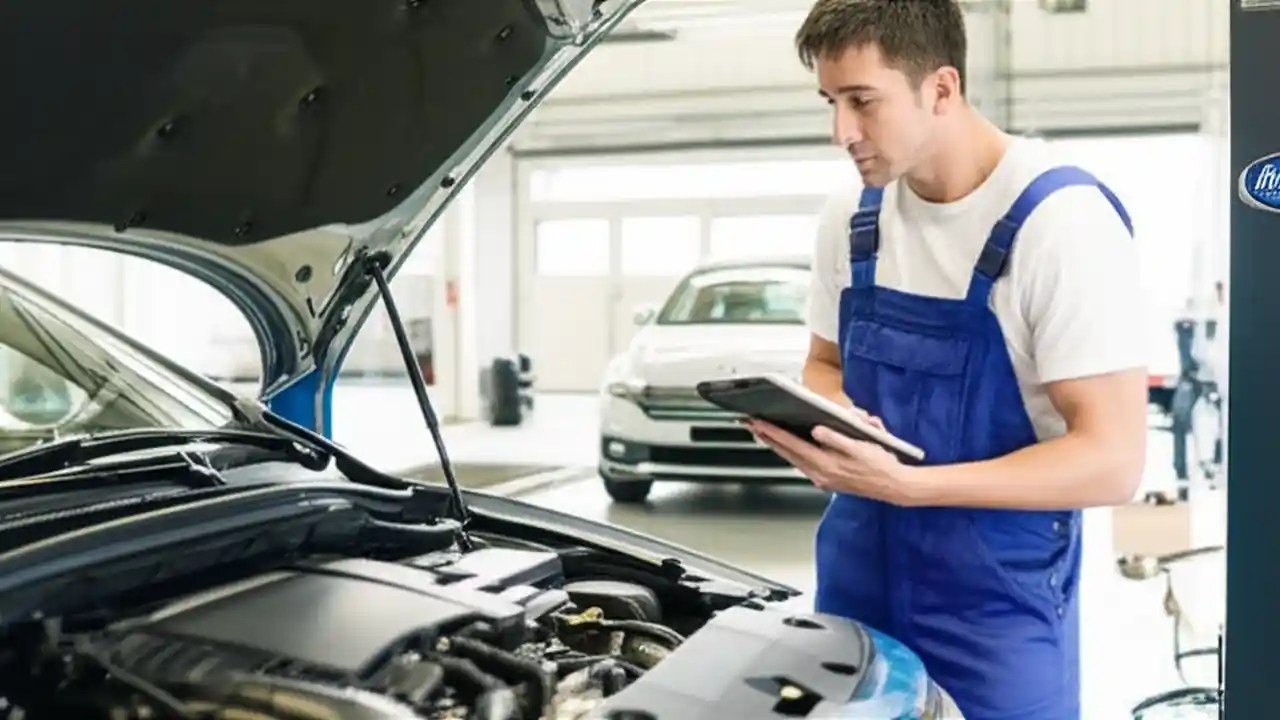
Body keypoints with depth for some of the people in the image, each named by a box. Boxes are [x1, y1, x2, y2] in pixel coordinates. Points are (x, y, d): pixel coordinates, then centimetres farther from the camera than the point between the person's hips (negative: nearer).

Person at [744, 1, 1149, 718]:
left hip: (997, 605, -5)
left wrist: (905, 483, -29)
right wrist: (822, 422, -10)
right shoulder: (850, 219, 1)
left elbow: (1113, 460, -20)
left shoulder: (1064, 221, -18)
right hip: (857, 578, 6)